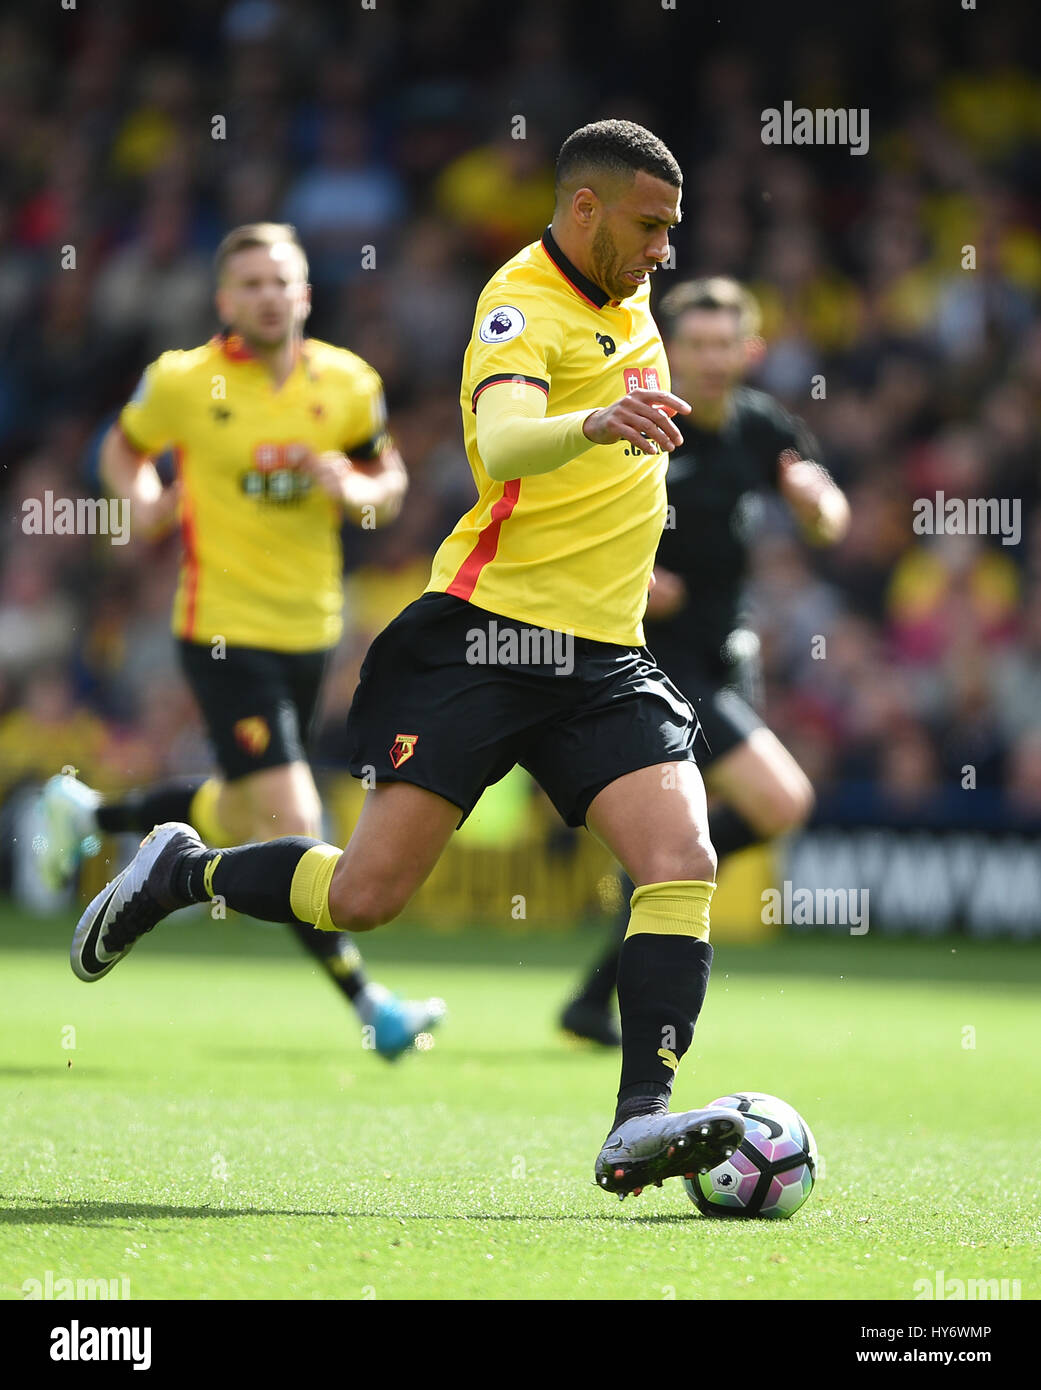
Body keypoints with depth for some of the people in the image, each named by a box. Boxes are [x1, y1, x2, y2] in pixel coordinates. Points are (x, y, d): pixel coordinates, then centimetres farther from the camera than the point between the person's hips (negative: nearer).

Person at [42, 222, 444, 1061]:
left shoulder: (348, 384, 0)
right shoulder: (184, 383, -8)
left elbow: (390, 478, 11)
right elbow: (124, 447, 10)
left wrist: (357, 491, -11)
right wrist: (142, 500, -11)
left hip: (310, 631, 5)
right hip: (224, 633, -5)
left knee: (240, 820, 20)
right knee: (293, 825, -15)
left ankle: (88, 813, 46)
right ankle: (365, 1004, -3)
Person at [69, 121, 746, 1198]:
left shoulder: (626, 302, 15)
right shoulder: (524, 307, -11)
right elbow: (501, 440, -34)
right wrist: (593, 425, -51)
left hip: (604, 659, 7)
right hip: (487, 637, -7)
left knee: (682, 859, -16)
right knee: (366, 894, -9)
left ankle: (640, 1121, -20)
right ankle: (182, 873, 18)